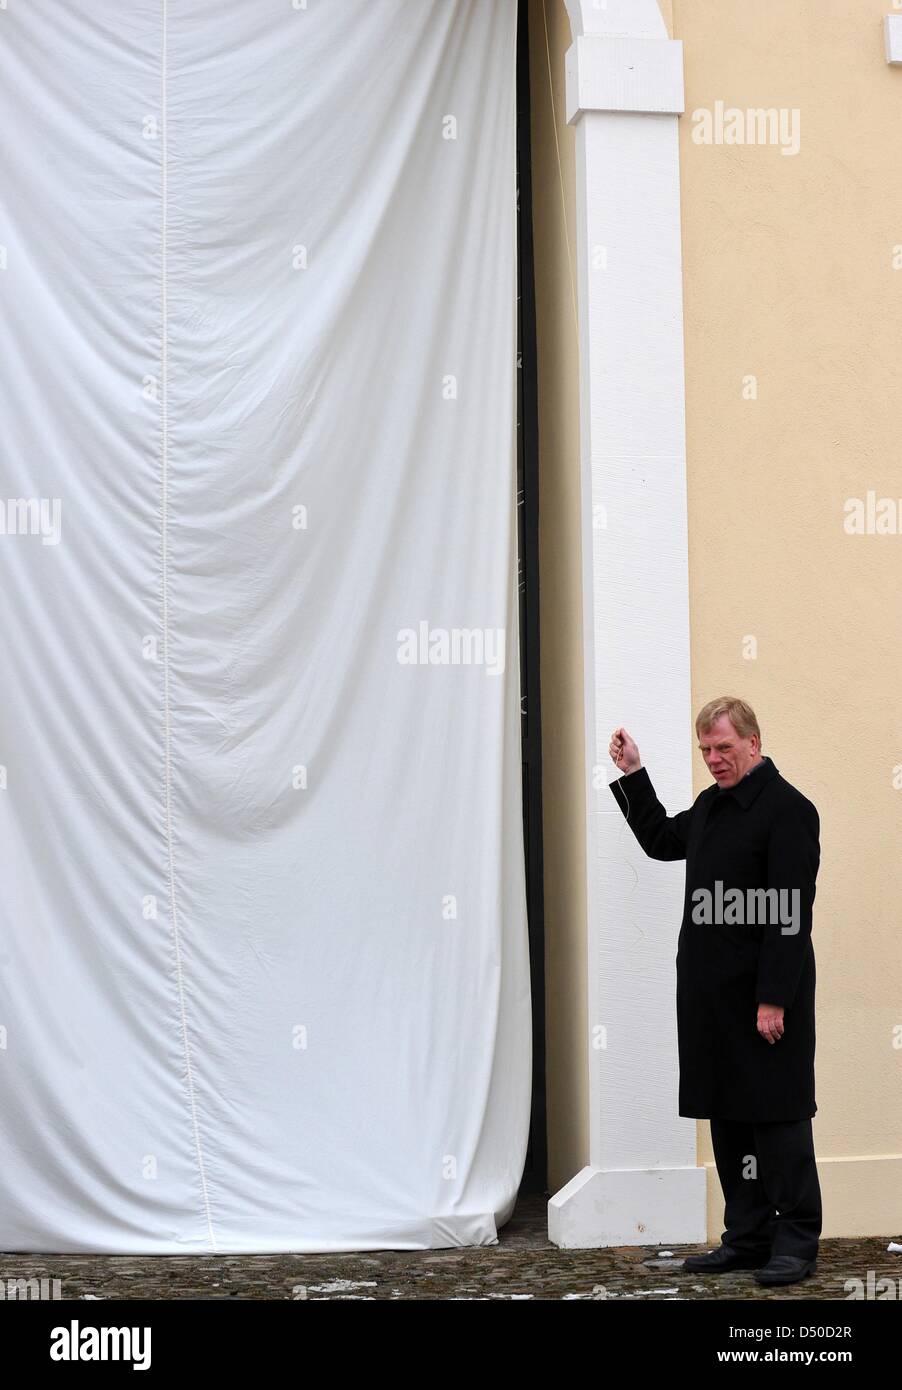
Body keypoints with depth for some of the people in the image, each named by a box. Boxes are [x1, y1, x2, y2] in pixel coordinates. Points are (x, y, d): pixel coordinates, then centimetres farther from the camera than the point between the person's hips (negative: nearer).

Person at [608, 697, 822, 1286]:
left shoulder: (787, 810, -12)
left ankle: (796, 1242, 2)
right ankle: (748, 1237, 18)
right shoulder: (711, 805, 15)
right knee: (728, 1117, 11)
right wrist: (632, 774, 25)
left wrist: (773, 999, -21)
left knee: (777, 1117, -4)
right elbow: (661, 840, 34)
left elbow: (789, 915, -17)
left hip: (766, 994, -9)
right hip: (711, 994, 9)